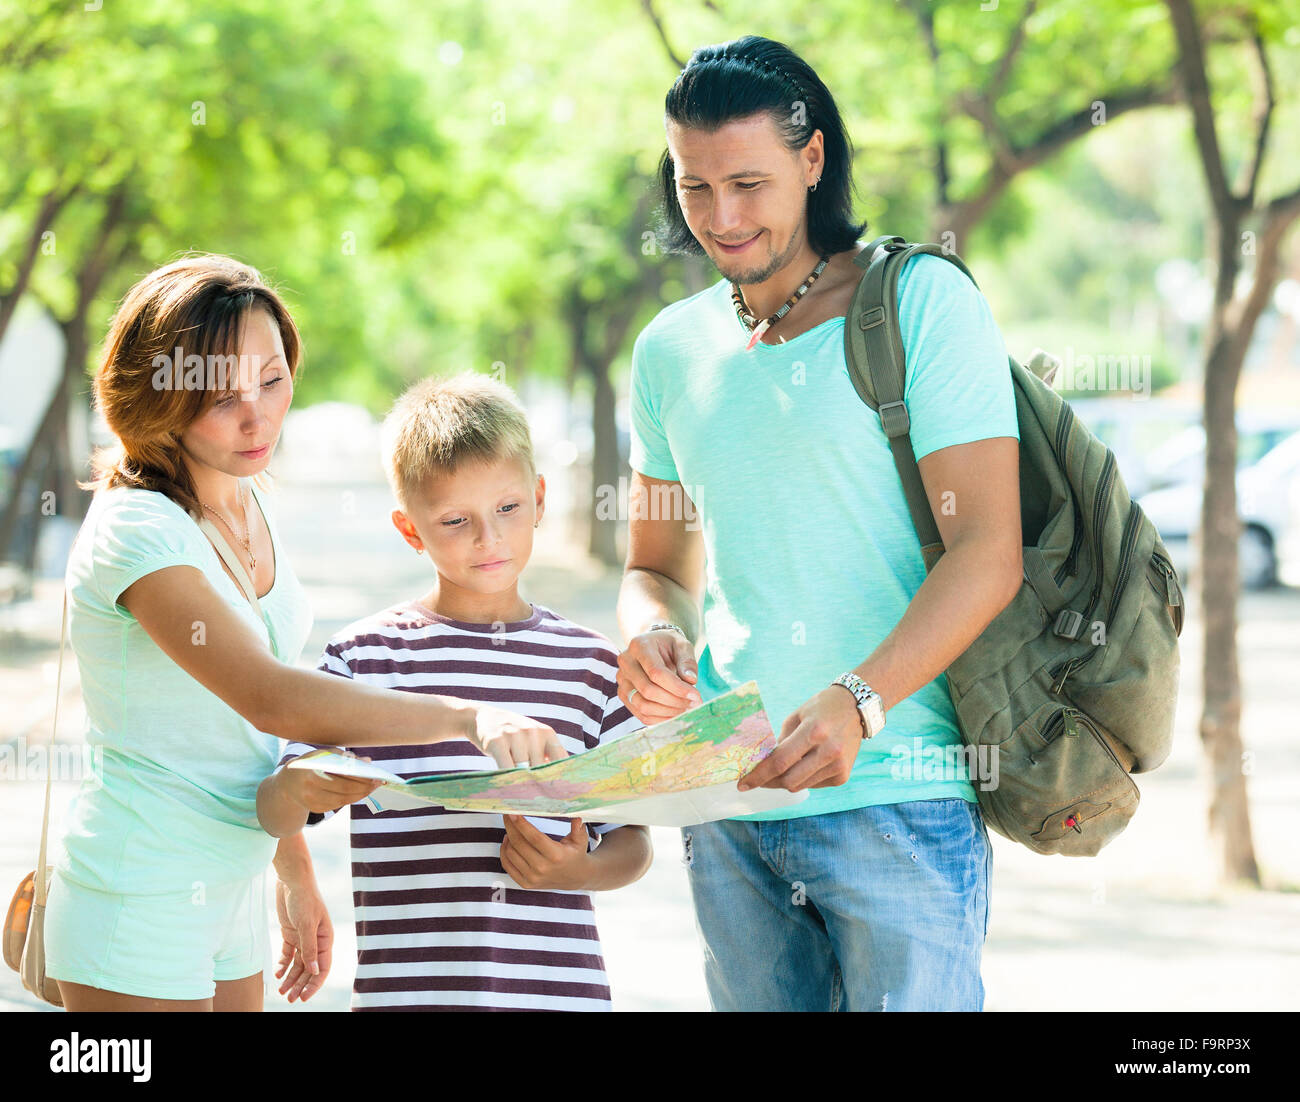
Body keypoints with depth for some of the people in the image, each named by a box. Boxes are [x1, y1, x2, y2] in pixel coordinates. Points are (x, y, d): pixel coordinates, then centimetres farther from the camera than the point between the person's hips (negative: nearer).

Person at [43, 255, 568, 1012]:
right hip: (138, 909, -8)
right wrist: (468, 717, -39)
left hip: (232, 897, 8)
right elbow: (267, 698, -34)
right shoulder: (136, 531, -21)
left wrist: (295, 873, 18)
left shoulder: (248, 502, 6)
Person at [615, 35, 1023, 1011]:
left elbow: (988, 554, -11)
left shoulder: (921, 301, -4)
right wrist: (652, 635, -4)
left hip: (898, 791, -5)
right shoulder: (671, 348, 13)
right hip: (729, 802, 5)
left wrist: (859, 702, -25)